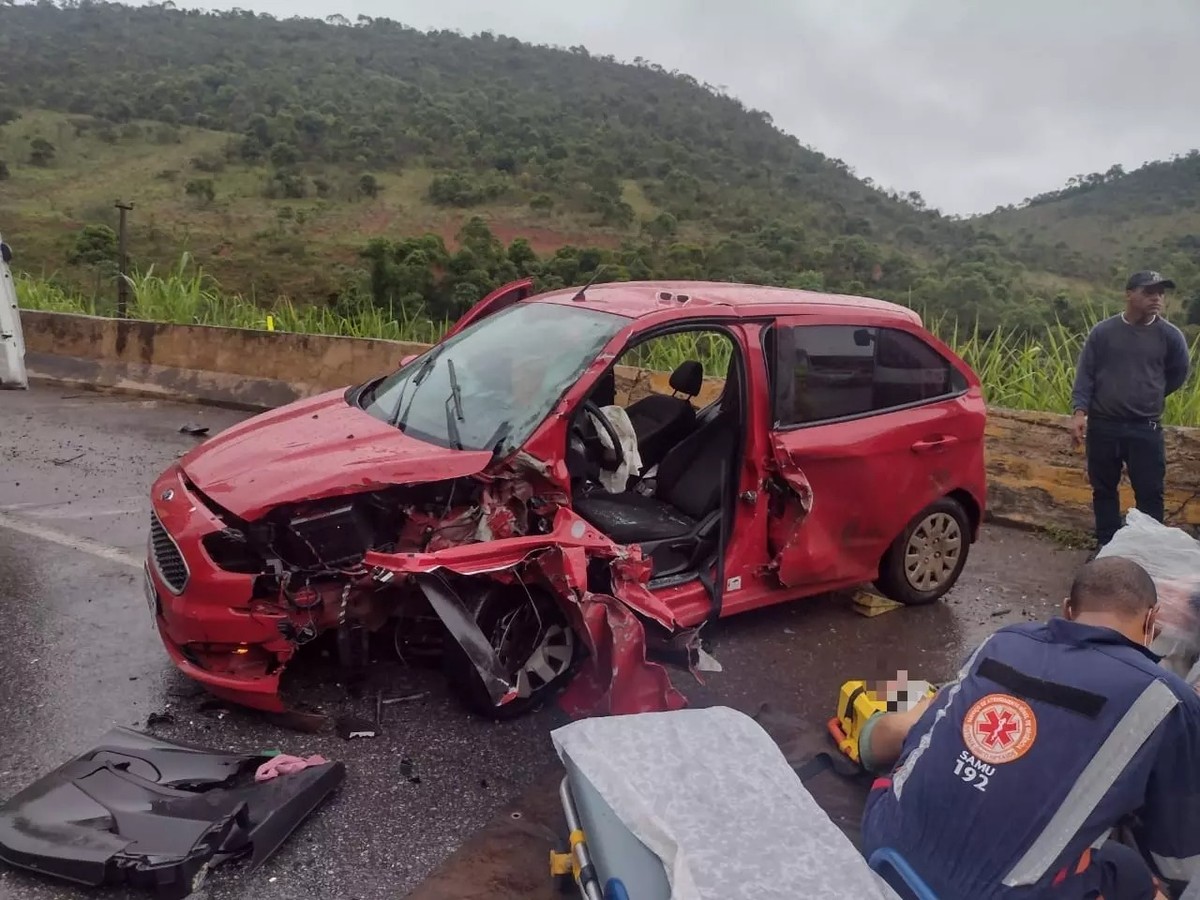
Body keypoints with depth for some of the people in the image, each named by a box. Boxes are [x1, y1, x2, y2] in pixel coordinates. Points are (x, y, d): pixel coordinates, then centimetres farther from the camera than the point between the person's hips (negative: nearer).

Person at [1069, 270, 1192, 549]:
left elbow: (1178, 374, 15)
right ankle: (1107, 548, 23)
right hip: (1102, 426, 1)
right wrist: (1080, 411, -13)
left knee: (1150, 494, 0)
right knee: (1104, 490, 11)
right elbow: (1085, 374, -2)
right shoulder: (1102, 332, -2)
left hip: (1146, 429, 0)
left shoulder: (1170, 335, -1)